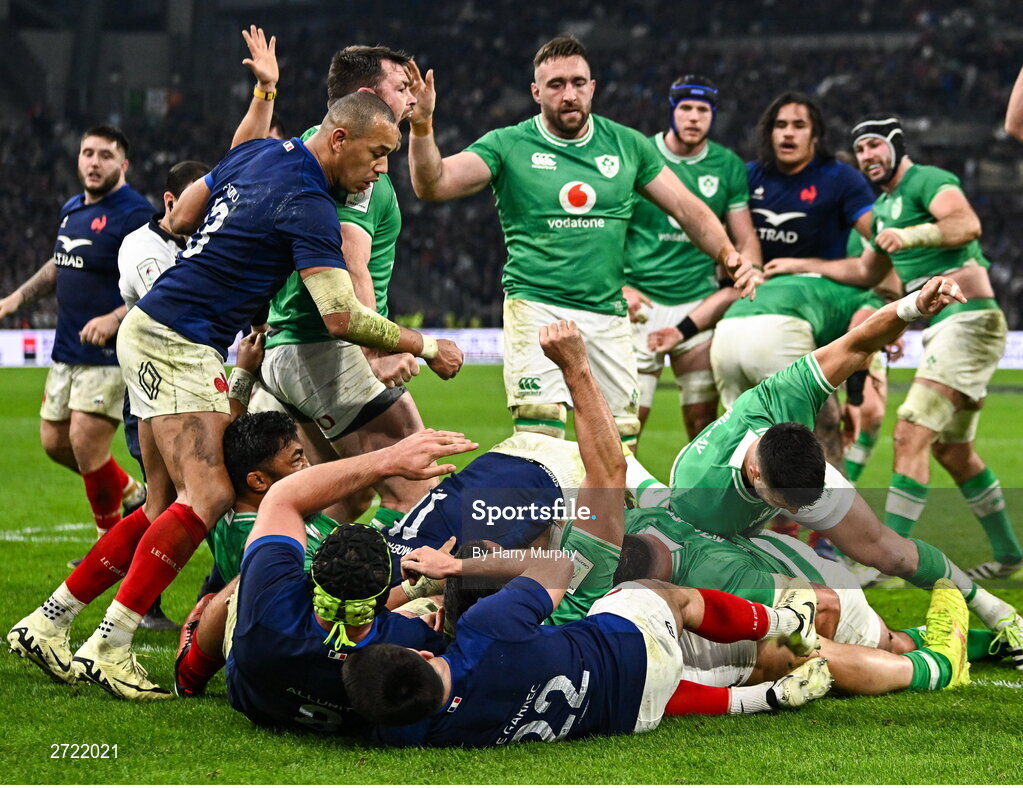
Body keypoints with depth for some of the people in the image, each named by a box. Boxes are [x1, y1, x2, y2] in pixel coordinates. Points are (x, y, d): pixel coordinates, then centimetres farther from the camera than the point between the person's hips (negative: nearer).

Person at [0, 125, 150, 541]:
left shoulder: (134, 214, -15)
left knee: (85, 446, -11)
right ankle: (131, 493, 35)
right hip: (66, 351, 9)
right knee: (55, 442, 13)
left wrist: (115, 319, -31)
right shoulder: (72, 209, 11)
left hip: (109, 354, -9)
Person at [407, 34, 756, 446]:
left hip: (608, 316, 4)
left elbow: (687, 209, 14)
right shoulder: (507, 146, 1)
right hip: (536, 307, -4)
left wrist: (727, 253, -3)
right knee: (540, 434, -21)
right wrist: (422, 126, -26)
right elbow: (433, 184, -9)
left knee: (620, 440, 4)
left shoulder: (627, 145, 10)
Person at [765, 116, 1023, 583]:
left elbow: (967, 225, -27)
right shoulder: (883, 208, 22)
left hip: (968, 321, -10)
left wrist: (911, 235, -41)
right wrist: (804, 266, 35)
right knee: (953, 450, 16)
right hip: (942, 330, 10)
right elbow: (866, 273, 36)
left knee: (911, 435, -16)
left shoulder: (926, 181, -7)